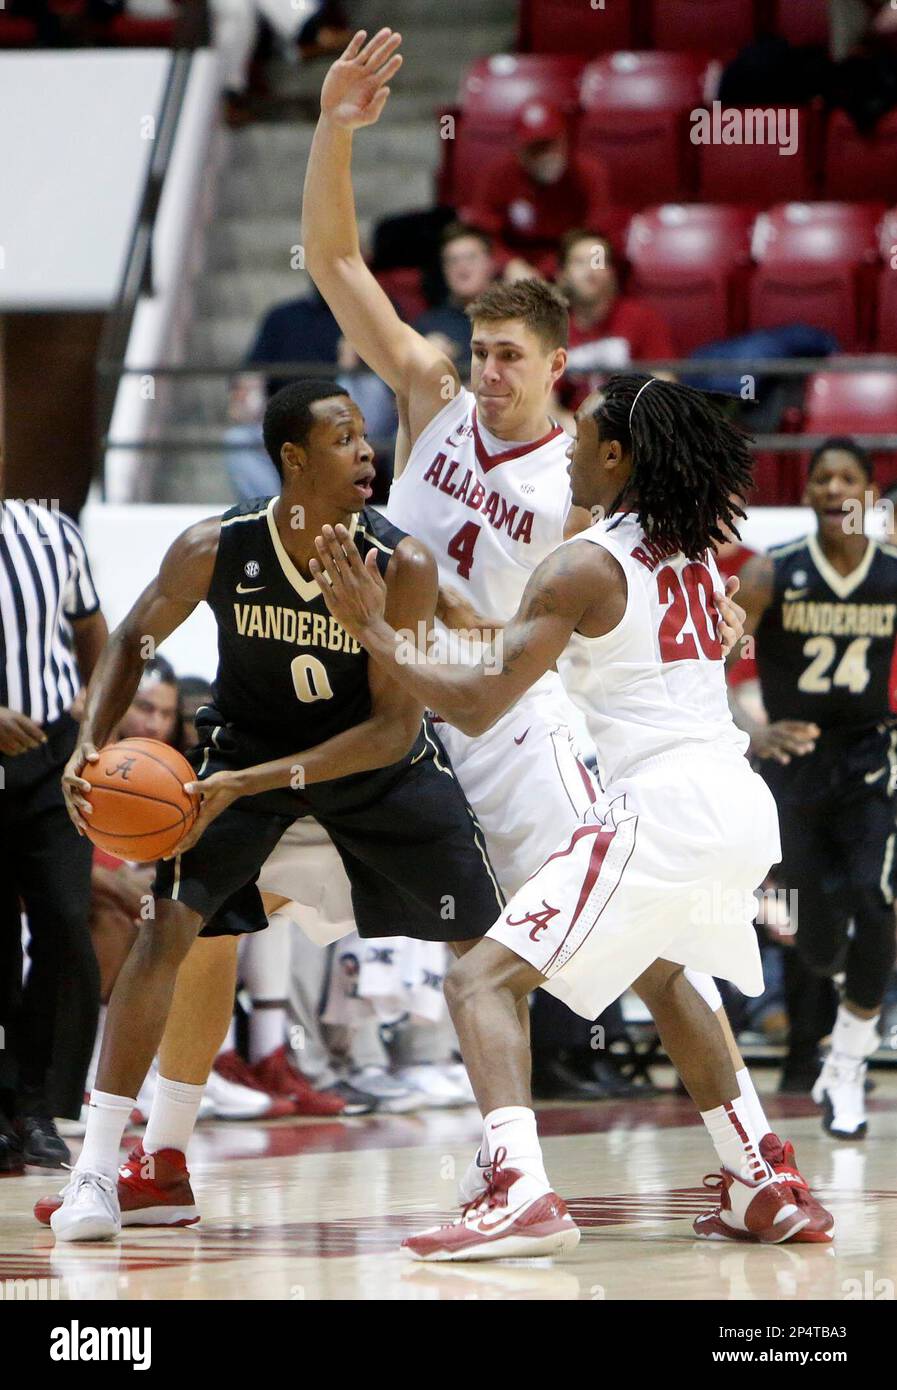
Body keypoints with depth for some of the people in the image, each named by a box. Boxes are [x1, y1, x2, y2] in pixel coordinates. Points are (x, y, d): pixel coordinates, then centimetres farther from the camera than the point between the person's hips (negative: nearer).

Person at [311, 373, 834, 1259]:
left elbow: (478, 705, -13)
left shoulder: (584, 565, -7)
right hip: (742, 800, 8)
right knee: (665, 978, 36)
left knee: (483, 980, -9)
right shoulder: (694, 556, 14)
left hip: (662, 803, -8)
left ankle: (521, 1193, -30)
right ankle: (758, 1192, 34)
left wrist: (373, 633, -4)